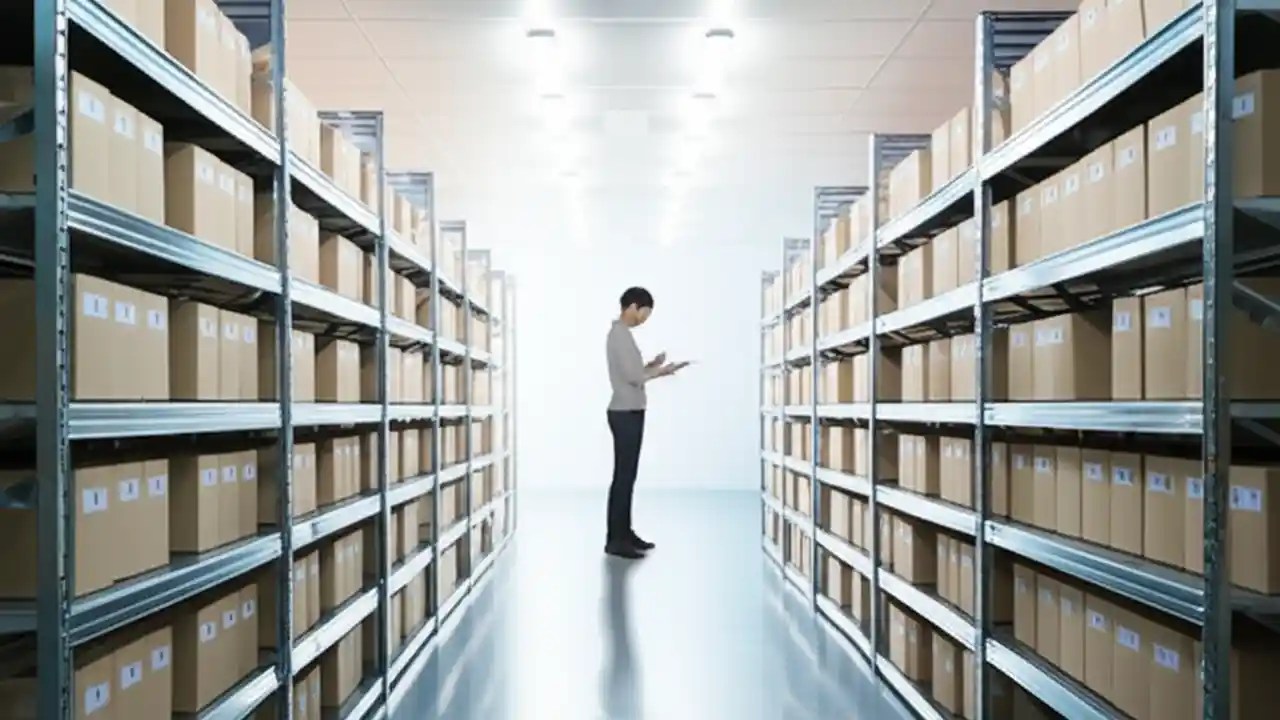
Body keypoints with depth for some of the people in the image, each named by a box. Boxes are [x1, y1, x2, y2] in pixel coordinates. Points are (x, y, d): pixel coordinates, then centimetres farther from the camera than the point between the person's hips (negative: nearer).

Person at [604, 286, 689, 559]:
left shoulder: (621, 333, 16)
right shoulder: (621, 334, -15)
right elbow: (633, 376, -19)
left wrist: (652, 364, 8)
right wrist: (661, 371, -7)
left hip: (629, 412, 10)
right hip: (626, 413, -10)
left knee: (627, 475, 13)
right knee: (623, 476, -7)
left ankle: (624, 533, 20)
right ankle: (615, 540, -2)